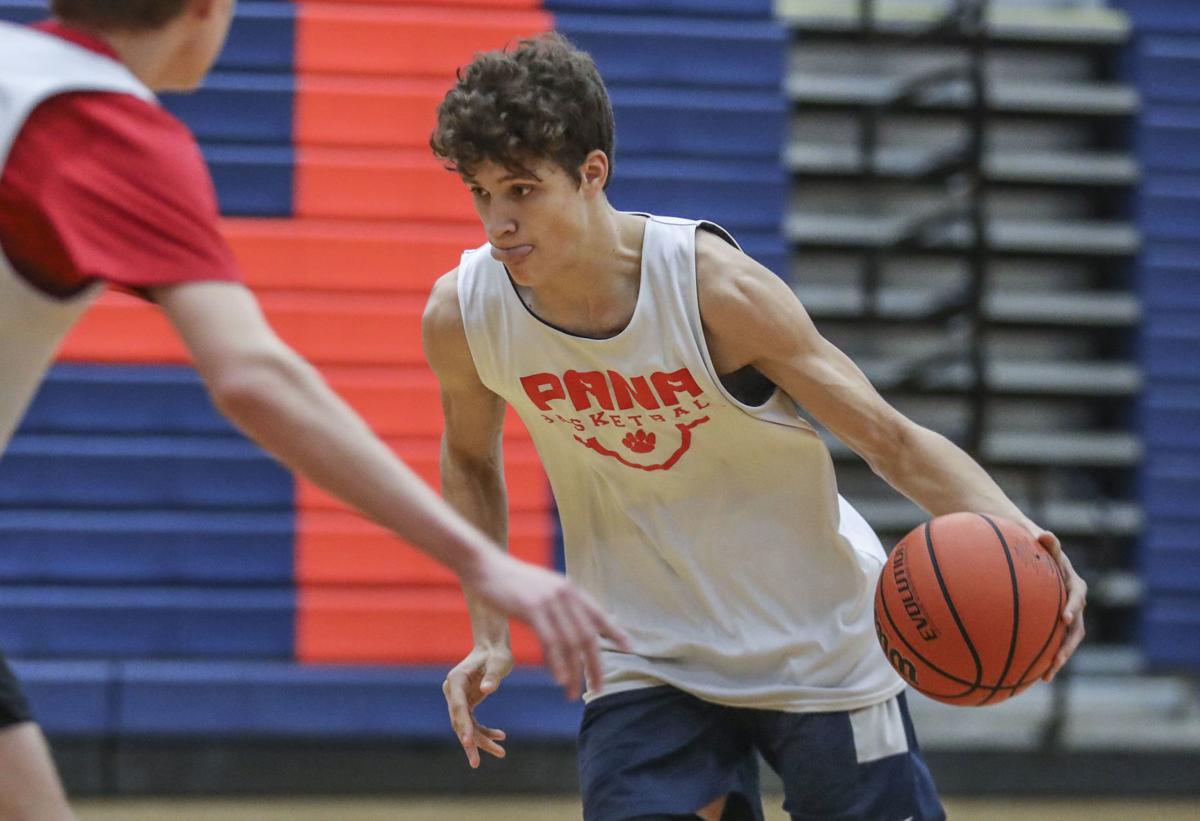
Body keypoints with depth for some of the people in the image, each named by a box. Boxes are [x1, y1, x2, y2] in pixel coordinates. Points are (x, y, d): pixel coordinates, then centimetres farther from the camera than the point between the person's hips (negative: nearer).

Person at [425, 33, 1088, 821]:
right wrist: (489, 634, 2)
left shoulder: (716, 288, -24)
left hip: (814, 638, -2)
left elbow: (892, 438, -19)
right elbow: (472, 459, 10)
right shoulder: (461, 312, -13)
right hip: (644, 658, 2)